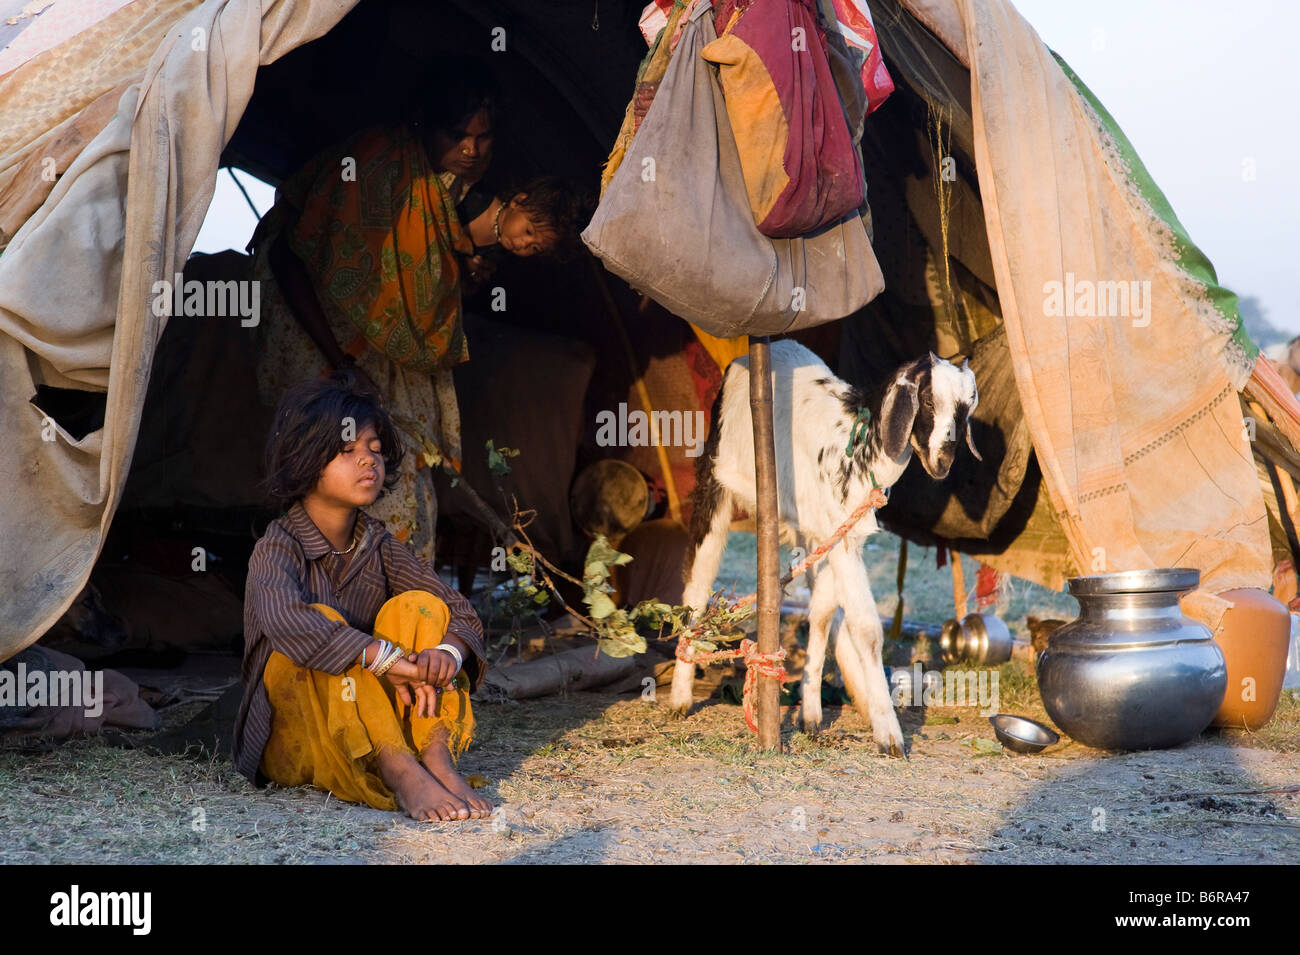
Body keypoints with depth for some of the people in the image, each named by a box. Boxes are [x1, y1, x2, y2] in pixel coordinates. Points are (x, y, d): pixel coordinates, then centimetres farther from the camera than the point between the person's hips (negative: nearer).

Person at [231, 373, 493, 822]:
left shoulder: (380, 547, 5)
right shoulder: (277, 549, -12)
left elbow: (464, 616, -3)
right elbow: (284, 621, -36)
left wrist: (447, 652, -28)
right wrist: (386, 659, -41)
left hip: (370, 726, 5)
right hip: (293, 743, -5)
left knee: (419, 607, -13)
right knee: (323, 619, -29)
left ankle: (437, 757, -31)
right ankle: (399, 773, -43)